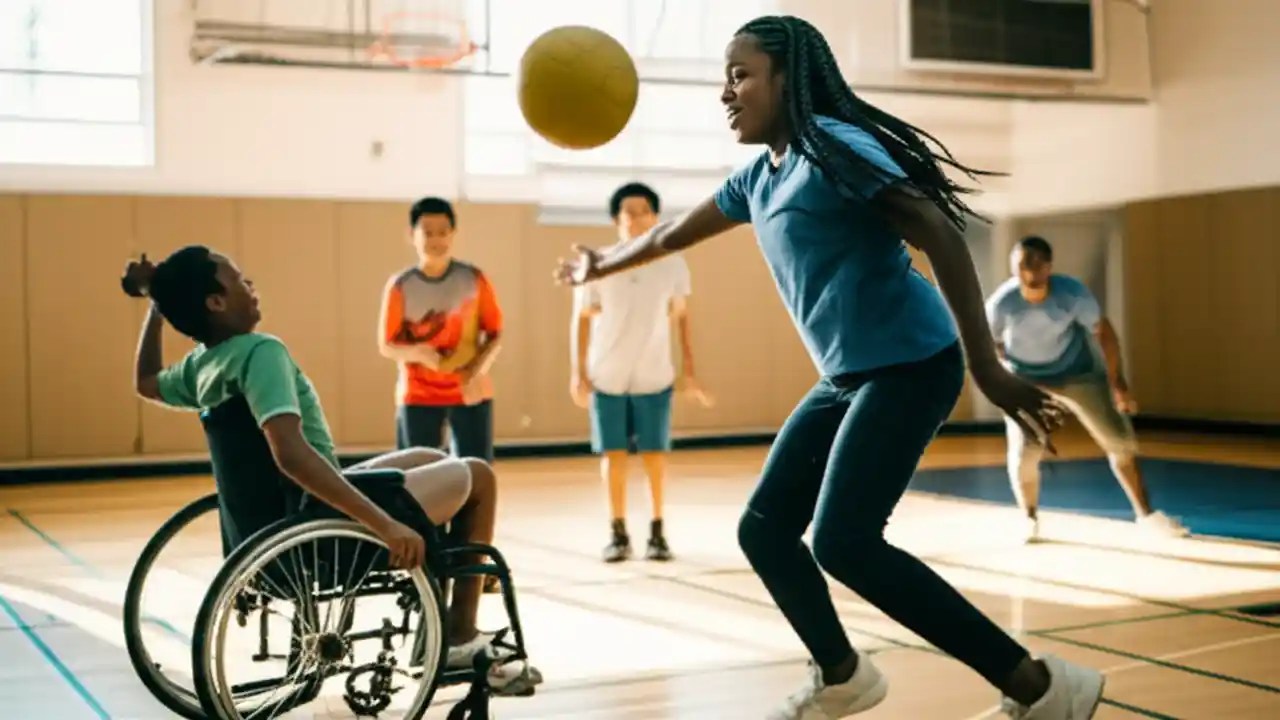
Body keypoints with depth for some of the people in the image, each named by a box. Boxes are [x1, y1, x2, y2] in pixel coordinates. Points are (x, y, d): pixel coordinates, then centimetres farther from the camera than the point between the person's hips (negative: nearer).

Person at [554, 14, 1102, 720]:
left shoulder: (835, 148, -12)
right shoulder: (758, 177, 15)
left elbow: (940, 236, -20)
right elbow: (674, 233, 33)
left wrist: (986, 367, -26)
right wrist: (601, 266, 47)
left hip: (909, 365, -9)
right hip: (846, 377, 9)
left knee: (844, 541, -20)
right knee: (763, 531, 8)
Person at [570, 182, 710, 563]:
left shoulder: (672, 265, -4)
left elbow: (682, 317, 6)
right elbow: (582, 319, 1)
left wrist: (688, 370, 5)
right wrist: (577, 371, -2)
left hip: (654, 376, 0)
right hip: (606, 376, 0)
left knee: (654, 454, 3)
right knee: (613, 454, 3)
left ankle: (657, 530, 14)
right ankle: (618, 532, 13)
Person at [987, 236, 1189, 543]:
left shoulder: (1073, 293, -27)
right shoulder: (1001, 303, -27)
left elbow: (1103, 331, -12)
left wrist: (1118, 382, -10)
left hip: (1078, 372, 1)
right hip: (1025, 379, -1)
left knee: (1120, 439, -4)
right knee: (1024, 452, -12)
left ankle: (1146, 514, 12)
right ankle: (1030, 519, 15)